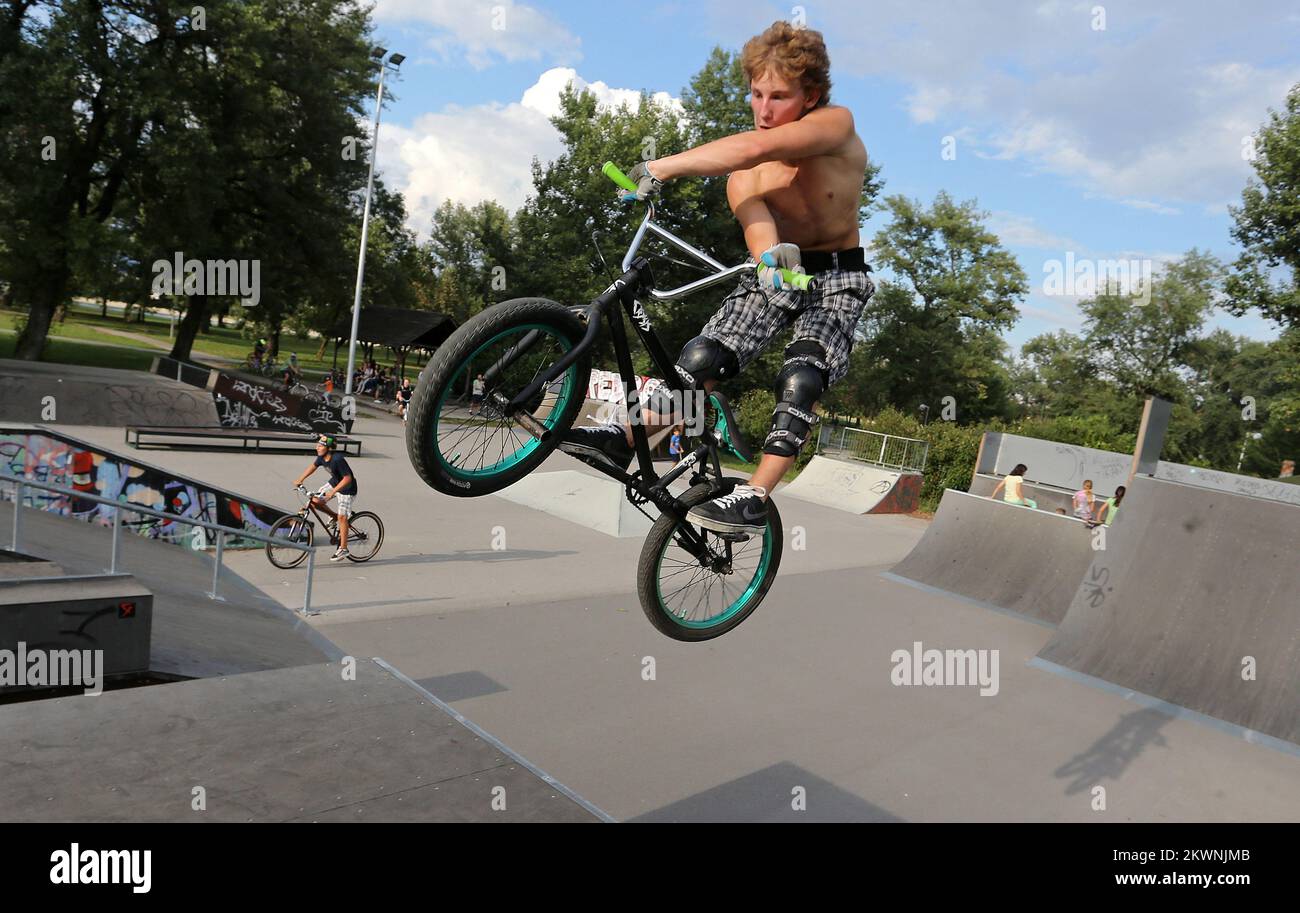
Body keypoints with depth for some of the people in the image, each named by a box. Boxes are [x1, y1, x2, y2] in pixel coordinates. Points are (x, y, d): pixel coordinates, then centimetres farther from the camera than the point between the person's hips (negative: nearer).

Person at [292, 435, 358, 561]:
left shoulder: (338, 459, -33)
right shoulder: (321, 457, -10)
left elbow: (347, 478, -33)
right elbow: (313, 466, 9)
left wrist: (333, 491, -38)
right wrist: (300, 480, 4)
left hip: (347, 488, -8)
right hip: (334, 482, 8)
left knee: (342, 517, -9)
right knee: (315, 500, -3)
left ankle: (343, 548, 1)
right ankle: (334, 517, 20)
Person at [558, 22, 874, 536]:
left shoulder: (836, 126, -21)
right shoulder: (743, 177, -11)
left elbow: (757, 148, -40)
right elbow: (758, 232, -29)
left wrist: (663, 167, -45)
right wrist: (772, 257, -55)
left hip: (839, 278, -3)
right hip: (779, 272, 3)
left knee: (800, 378, -27)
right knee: (703, 354, -17)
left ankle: (754, 499, -27)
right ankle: (622, 441, -11)